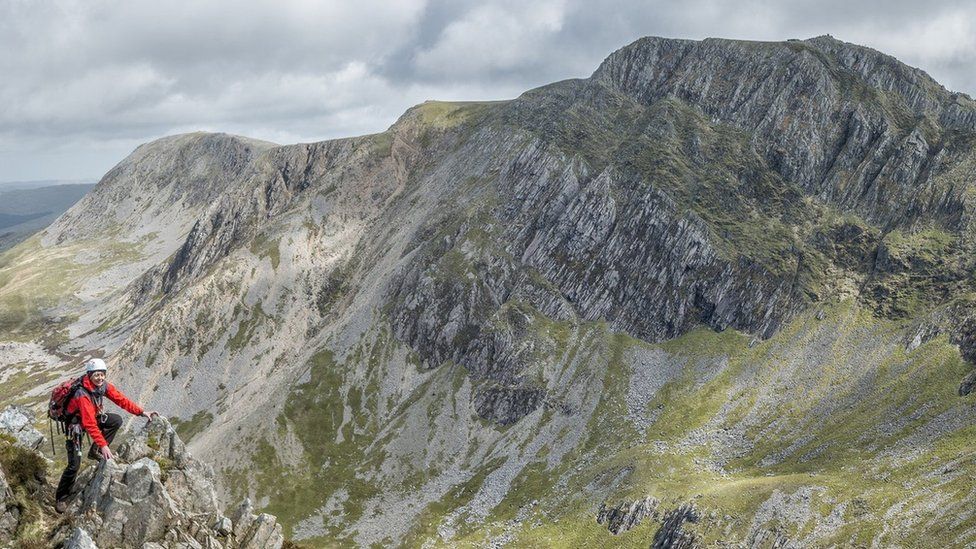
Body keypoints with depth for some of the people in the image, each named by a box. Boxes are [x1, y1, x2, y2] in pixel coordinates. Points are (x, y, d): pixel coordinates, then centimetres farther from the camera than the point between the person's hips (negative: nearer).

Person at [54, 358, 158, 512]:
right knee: (74, 464, -12)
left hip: (93, 416, 7)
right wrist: (103, 445, -40)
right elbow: (90, 424, -38)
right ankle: (60, 498, 5)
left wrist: (141, 412, -17)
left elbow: (121, 399, -8)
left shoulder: (103, 386, -13)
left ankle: (95, 452, 0)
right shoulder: (83, 395, -34)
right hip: (76, 423, -7)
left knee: (117, 420, -13)